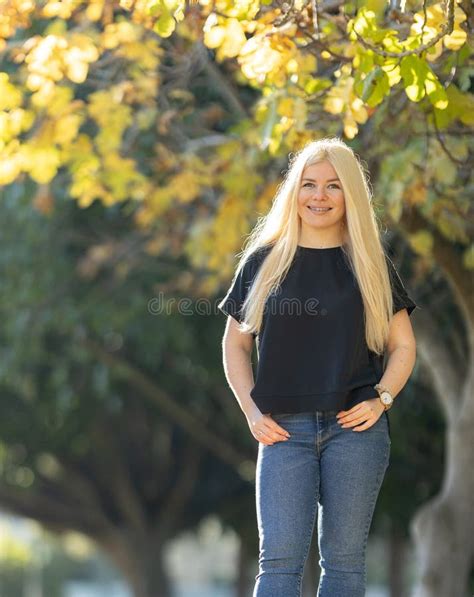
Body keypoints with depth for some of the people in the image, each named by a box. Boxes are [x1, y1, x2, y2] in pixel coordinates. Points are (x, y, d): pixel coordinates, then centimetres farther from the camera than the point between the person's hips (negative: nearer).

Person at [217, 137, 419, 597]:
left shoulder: (372, 265, 9)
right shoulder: (264, 261, 8)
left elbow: (403, 346, 12)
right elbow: (235, 344, 13)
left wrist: (381, 399, -5)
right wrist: (252, 411, 0)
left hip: (356, 428, 0)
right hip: (285, 429, 0)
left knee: (343, 558, 3)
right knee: (279, 559, -7)